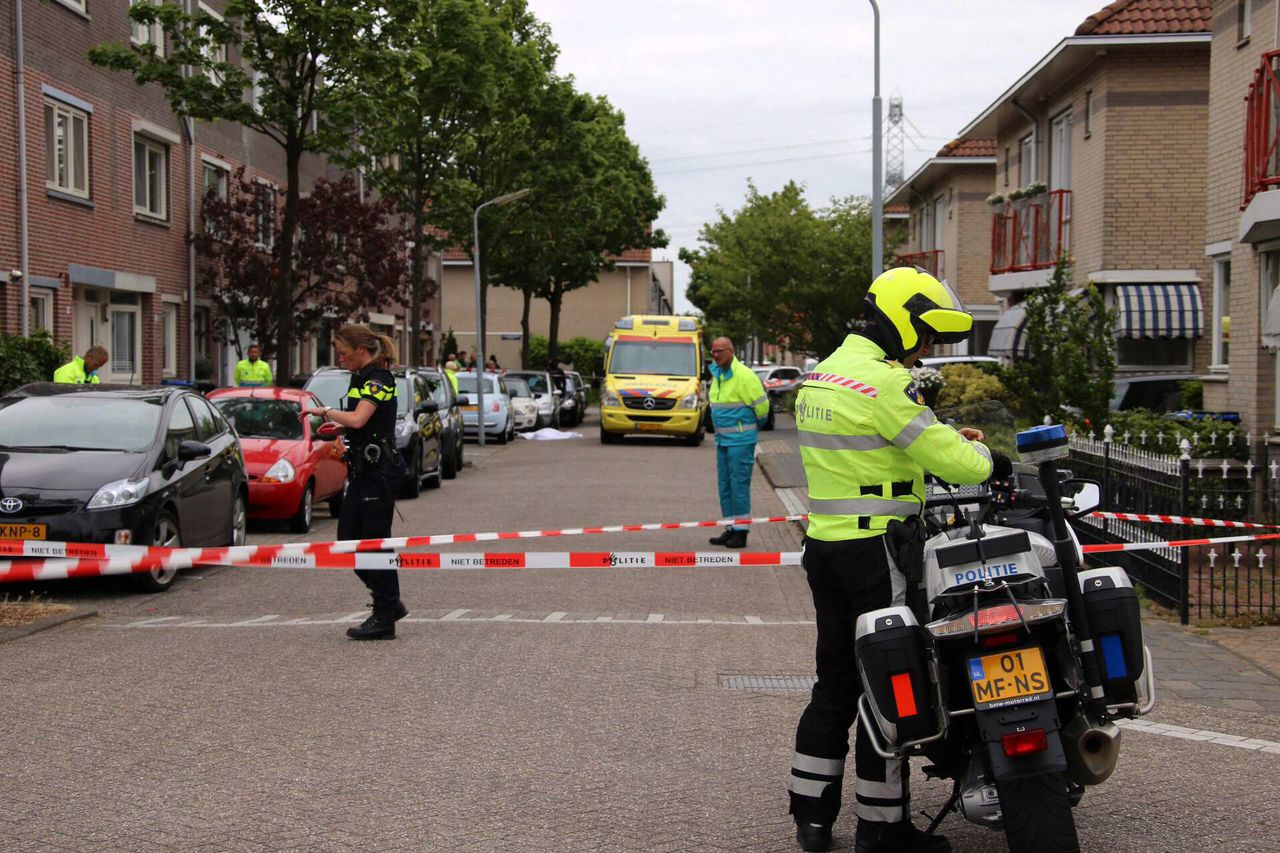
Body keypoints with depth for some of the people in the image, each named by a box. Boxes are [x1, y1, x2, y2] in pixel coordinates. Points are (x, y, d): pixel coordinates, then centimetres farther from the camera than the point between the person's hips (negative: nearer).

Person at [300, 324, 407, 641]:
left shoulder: (378, 379, -14)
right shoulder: (363, 378, 16)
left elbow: (357, 419, -27)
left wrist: (325, 411, -15)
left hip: (379, 472, -10)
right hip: (363, 471, 10)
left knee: (375, 542, -5)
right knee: (348, 539, 9)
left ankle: (385, 619, 4)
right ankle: (389, 604, 17)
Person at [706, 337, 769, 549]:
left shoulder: (744, 375, -15)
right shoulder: (716, 374, 12)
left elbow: (761, 404, -11)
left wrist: (756, 425, 4)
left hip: (740, 440, -9)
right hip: (722, 439, 9)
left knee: (739, 483, -7)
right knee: (724, 484, 11)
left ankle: (740, 531, -3)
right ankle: (731, 528, 19)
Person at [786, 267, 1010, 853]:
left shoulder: (819, 376, 13)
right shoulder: (884, 382, -17)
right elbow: (945, 458, -18)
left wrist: (949, 440, 14)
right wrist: (990, 462, 2)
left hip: (824, 544, 9)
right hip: (877, 550, -9)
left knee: (835, 681, 16)